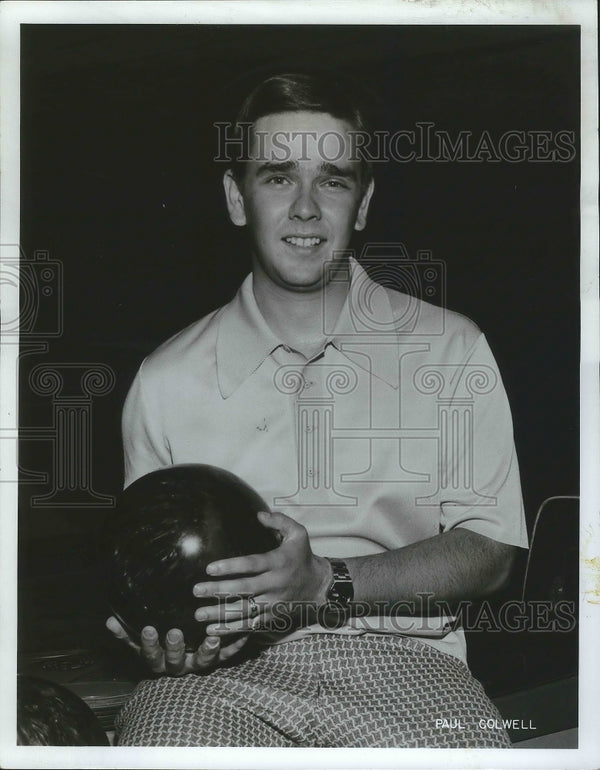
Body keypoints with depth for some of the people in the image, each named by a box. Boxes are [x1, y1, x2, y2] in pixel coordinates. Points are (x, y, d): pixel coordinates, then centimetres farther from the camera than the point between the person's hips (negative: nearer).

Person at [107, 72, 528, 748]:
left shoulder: (450, 350, 7)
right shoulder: (166, 380, 8)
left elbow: (489, 552, 2)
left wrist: (326, 583, -13)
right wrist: (166, 639, -8)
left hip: (397, 655, 1)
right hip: (223, 670, 0)